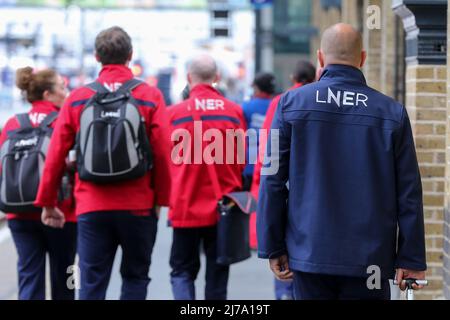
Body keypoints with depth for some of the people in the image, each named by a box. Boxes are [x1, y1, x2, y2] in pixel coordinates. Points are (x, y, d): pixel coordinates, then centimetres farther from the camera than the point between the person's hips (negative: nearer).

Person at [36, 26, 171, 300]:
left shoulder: (78, 99, 2)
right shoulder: (150, 97, -2)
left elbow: (56, 156, 2)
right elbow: (162, 154, -7)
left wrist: (48, 203, 11)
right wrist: (161, 200, 4)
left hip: (91, 208, 1)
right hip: (138, 206, -1)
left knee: (92, 284, 4)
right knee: (135, 278, 12)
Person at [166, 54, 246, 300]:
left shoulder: (173, 113, -8)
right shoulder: (234, 111, -5)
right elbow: (241, 161, 2)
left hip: (186, 207, -1)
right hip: (224, 208, 1)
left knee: (182, 270, 11)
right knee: (217, 275, 12)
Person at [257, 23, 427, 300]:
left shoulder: (292, 103, 0)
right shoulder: (393, 113, 0)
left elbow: (273, 181, -1)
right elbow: (409, 193, 0)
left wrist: (273, 248, 5)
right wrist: (411, 259, 5)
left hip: (309, 254, 1)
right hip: (370, 260, 0)